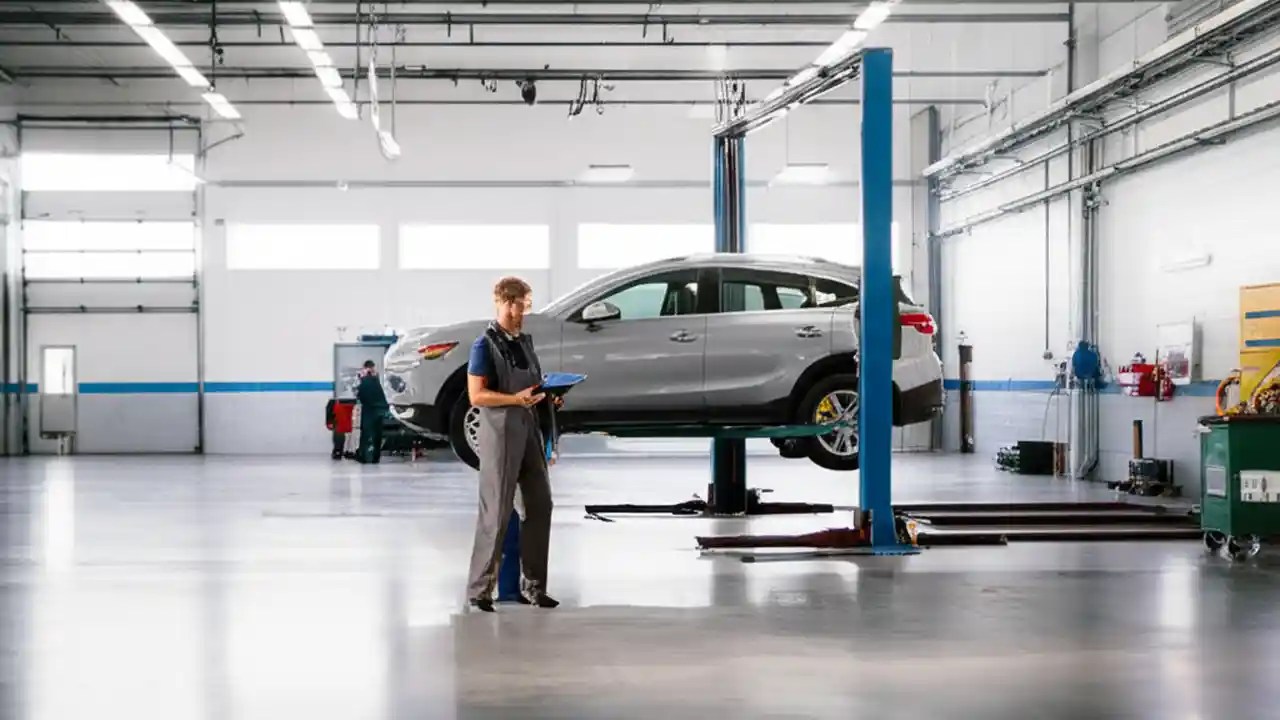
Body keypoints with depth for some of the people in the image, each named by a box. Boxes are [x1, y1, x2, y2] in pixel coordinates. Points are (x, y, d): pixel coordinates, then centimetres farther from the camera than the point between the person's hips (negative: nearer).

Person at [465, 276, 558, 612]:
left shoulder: (525, 340, 13)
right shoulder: (485, 345, -9)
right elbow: (477, 395, -14)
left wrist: (547, 394, 2)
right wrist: (517, 399, -24)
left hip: (529, 427, 8)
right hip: (500, 430, -7)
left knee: (540, 505, 8)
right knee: (496, 512, -5)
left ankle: (532, 586, 17)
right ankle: (479, 589, 4)